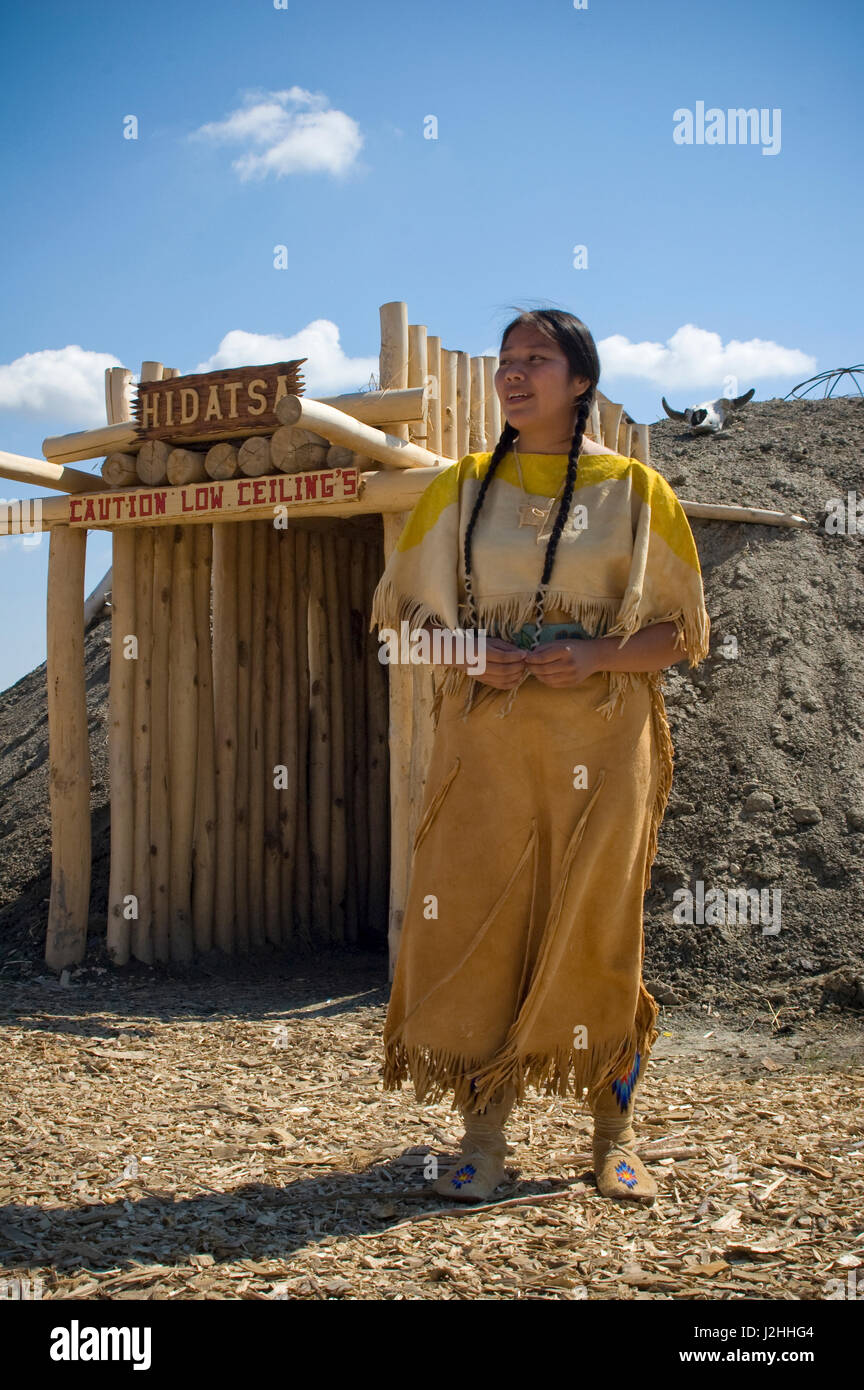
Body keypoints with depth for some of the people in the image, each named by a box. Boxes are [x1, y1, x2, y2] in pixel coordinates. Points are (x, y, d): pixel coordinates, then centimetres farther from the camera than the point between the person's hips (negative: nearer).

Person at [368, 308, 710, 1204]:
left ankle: (614, 1136, 17)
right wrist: (473, 655, -8)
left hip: (601, 744, -1)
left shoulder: (636, 490, 4)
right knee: (475, 924, -2)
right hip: (486, 739, 2)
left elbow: (683, 629, 5)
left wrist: (595, 657, -14)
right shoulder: (462, 487, 9)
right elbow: (401, 608, 11)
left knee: (596, 931, 1)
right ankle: (483, 1136, 10)